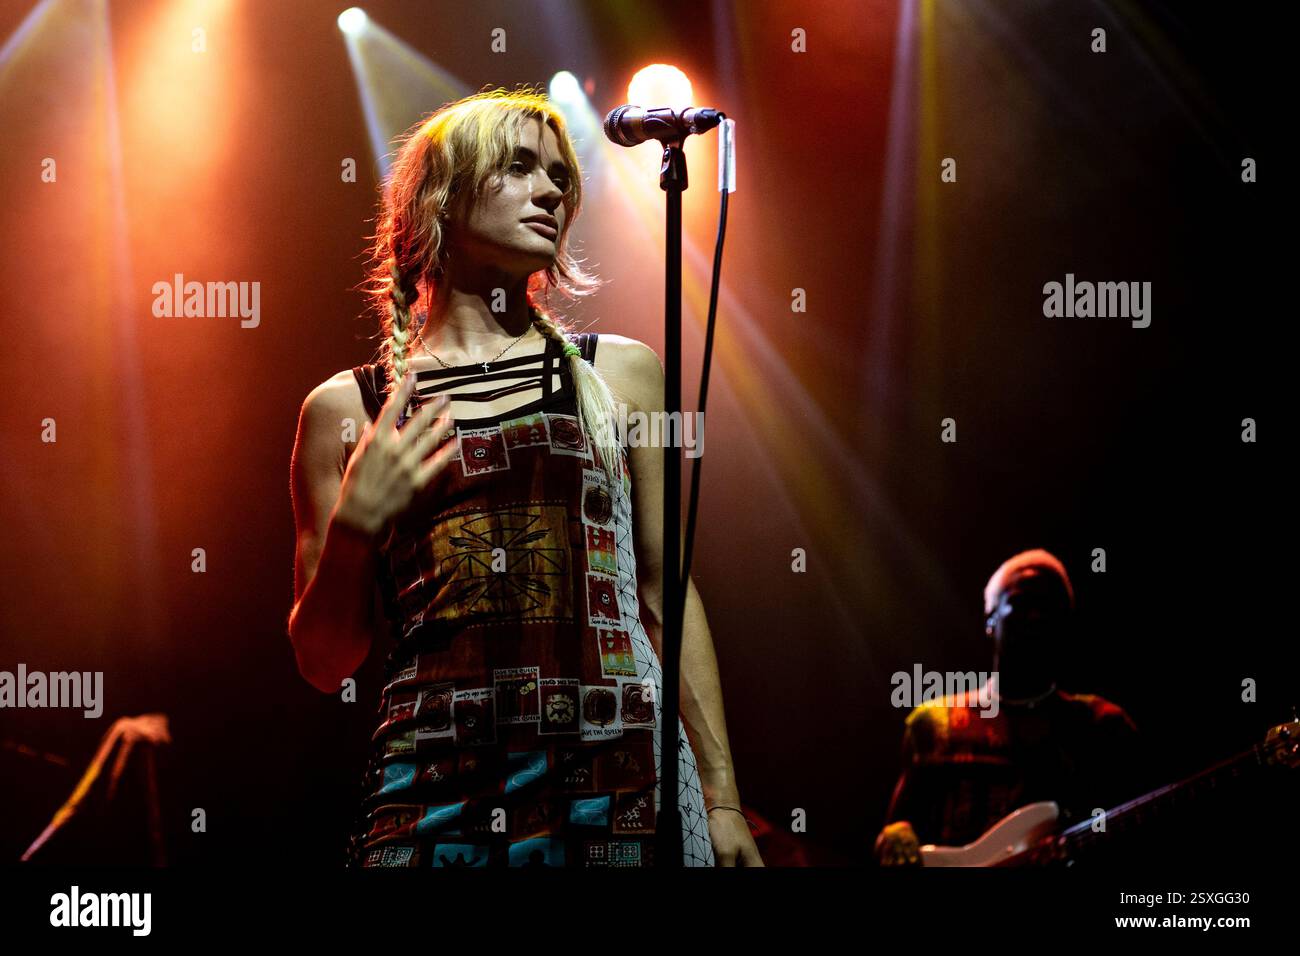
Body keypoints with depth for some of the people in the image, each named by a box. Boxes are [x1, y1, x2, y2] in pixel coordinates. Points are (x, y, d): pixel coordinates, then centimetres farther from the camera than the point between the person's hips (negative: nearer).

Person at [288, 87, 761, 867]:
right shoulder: (349, 409, 8)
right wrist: (354, 526, -7)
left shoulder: (621, 373, 12)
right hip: (436, 779, 0)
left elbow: (667, 597, 12)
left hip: (621, 773, 1)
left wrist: (722, 799, 7)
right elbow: (324, 662, 10)